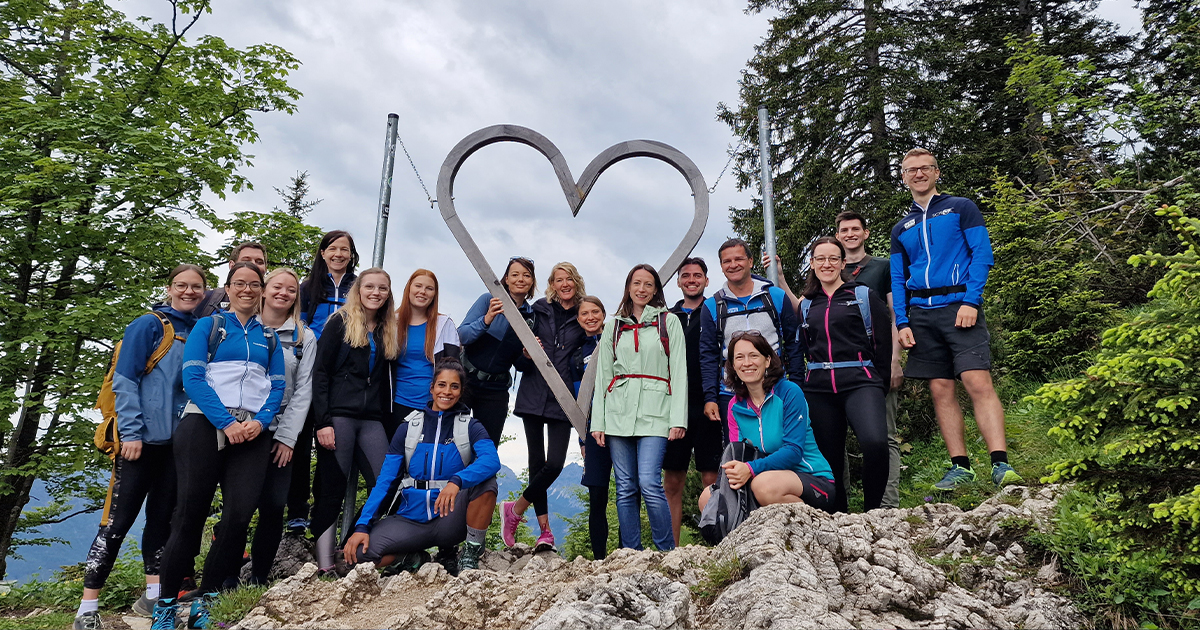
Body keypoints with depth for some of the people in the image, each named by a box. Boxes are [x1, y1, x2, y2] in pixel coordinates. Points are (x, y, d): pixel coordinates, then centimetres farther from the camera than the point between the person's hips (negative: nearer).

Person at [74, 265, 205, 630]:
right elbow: (124, 381, -9)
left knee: (162, 515, 11)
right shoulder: (148, 325, -4)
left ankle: (153, 596, 19)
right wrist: (131, 432, -15)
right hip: (143, 438, -6)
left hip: (178, 439, 6)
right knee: (120, 519, -4)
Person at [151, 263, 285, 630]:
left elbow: (277, 386, 11)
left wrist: (260, 421, -9)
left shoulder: (268, 337, 18)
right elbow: (193, 377, -2)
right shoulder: (209, 326, 10)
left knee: (240, 514, -9)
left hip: (252, 432, 2)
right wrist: (226, 422, -13)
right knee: (190, 513, -3)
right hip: (204, 424, -2)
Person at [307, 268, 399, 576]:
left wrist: (387, 420, 9)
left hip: (372, 420, 4)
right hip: (338, 416, -4)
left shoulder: (388, 331, 17)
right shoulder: (340, 322, 2)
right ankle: (325, 567, 4)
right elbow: (320, 372, -4)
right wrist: (322, 422, -12)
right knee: (332, 491, -2)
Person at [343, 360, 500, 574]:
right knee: (360, 552, -23)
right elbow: (385, 480, 1)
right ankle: (413, 557, 7)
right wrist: (362, 526, -11)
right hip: (411, 519, 2)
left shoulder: (470, 427, 0)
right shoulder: (408, 428, 5)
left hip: (450, 518, -1)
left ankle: (471, 554, -9)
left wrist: (456, 481, -39)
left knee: (485, 481, -29)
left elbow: (492, 460, -22)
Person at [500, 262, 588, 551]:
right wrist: (527, 355, -14)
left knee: (555, 464, -10)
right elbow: (520, 362, 7)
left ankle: (515, 509, 12)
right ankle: (545, 530, 14)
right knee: (537, 462, 3)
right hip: (533, 395, 0)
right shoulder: (539, 310, 7)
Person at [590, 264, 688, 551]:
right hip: (618, 410, 3)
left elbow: (679, 372, 3)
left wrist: (678, 418, -7)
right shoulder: (614, 325, 17)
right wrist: (597, 421, 5)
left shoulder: (669, 322, 9)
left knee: (649, 483, -14)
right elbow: (602, 374, 14)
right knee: (625, 487, 3)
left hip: (654, 412, -3)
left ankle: (668, 552, 1)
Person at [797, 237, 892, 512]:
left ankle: (872, 512, -9)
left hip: (859, 383, -4)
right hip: (818, 391, 4)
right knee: (829, 457, 3)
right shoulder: (806, 305, 17)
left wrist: (880, 384, 1)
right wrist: (803, 386, 15)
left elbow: (883, 343, 5)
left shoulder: (864, 296, 7)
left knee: (875, 442, -27)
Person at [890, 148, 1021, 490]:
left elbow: (982, 255, -1)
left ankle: (1001, 464, -15)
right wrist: (902, 323, 2)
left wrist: (971, 300, -14)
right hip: (921, 314, 4)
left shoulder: (961, 208, 10)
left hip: (958, 305, -4)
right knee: (941, 390, 2)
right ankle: (960, 467, 7)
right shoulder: (901, 229, 20)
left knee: (978, 382, -16)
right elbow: (897, 281, 16)